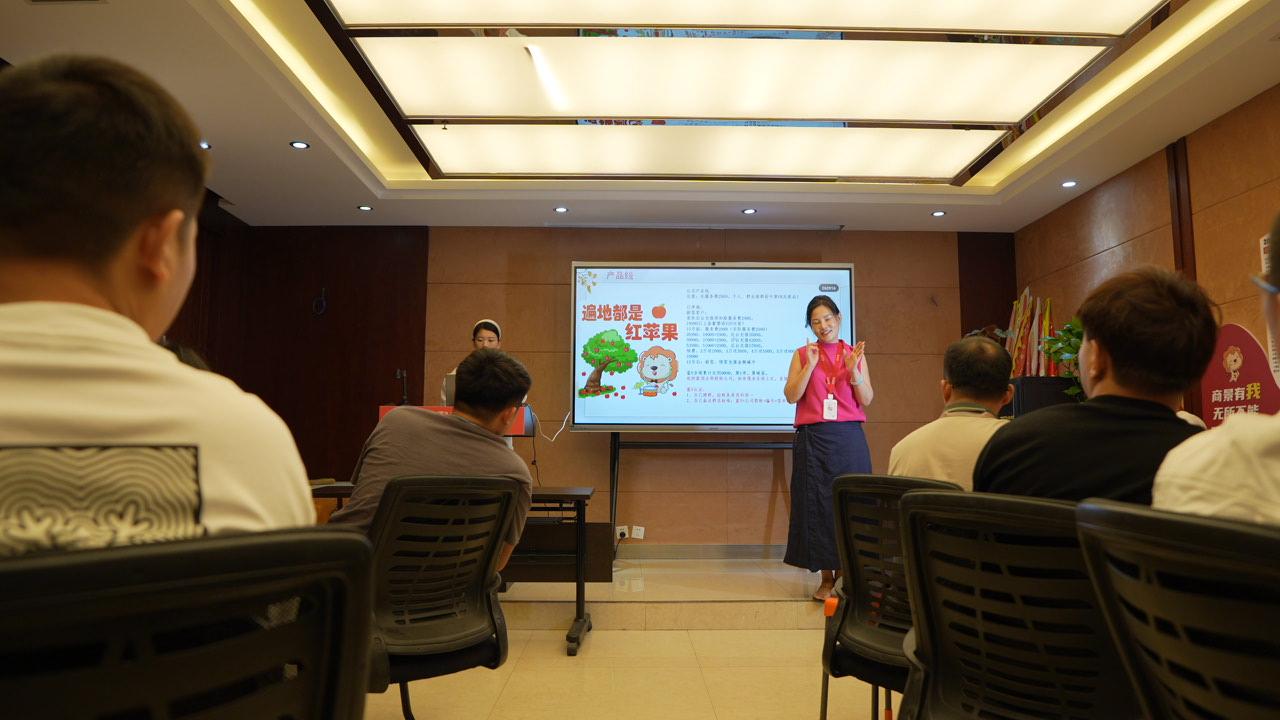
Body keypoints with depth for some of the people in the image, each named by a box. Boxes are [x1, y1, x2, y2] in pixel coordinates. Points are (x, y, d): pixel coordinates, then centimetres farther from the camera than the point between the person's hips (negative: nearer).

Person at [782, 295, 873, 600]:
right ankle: (826, 577, 13)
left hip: (849, 438, 1)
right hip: (814, 438, -1)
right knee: (817, 504, 2)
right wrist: (810, 365, -13)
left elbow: (867, 399, 3)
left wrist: (853, 369, -11)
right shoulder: (802, 354, 6)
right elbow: (791, 396, -4)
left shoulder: (855, 354, 9)